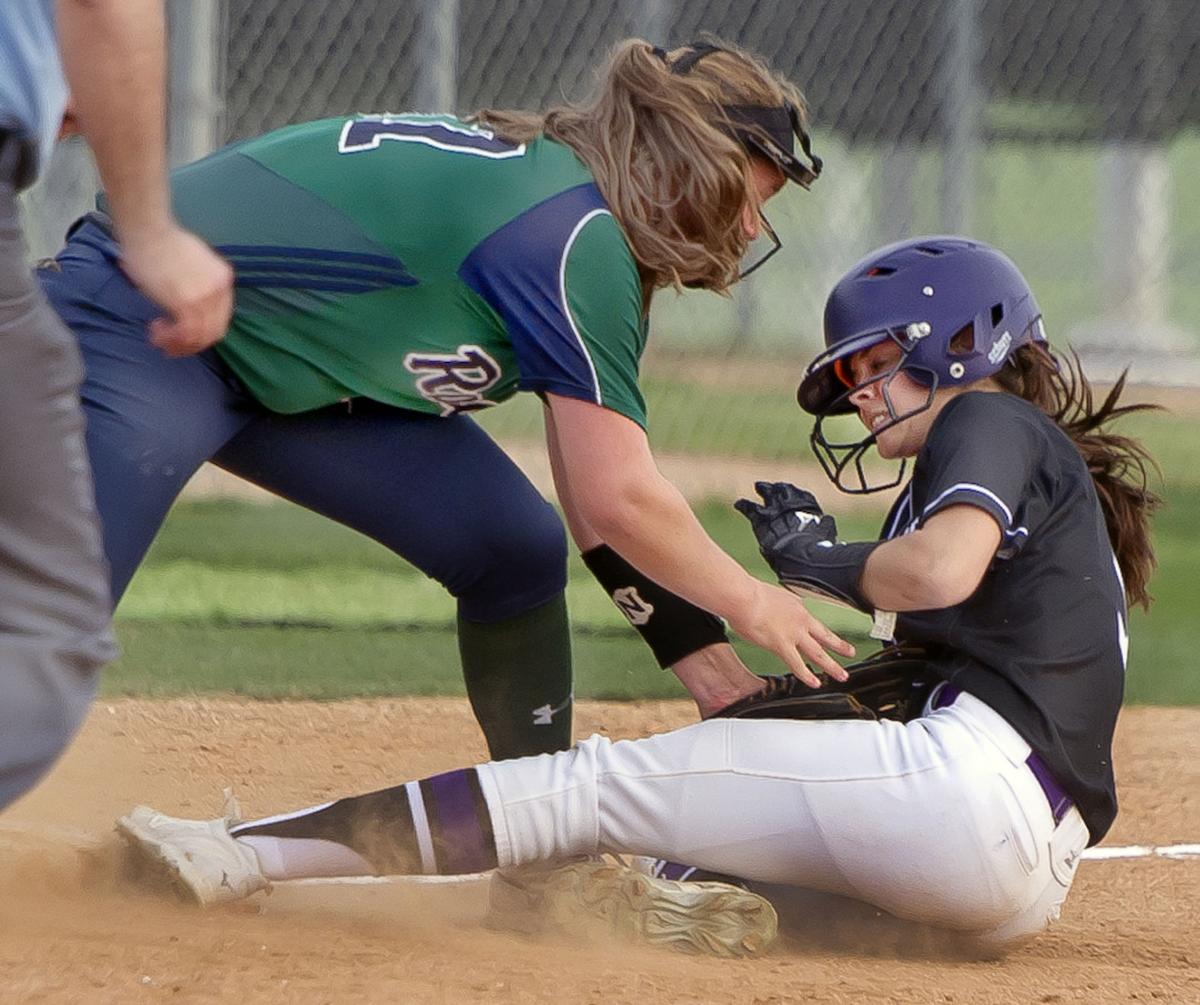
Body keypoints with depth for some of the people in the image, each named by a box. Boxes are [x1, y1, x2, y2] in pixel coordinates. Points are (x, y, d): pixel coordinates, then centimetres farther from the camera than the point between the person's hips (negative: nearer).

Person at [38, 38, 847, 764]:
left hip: (288, 367, 10)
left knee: (518, 550, 4)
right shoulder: (575, 231, -24)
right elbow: (620, 500, -24)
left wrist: (691, 645, 6)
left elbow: (596, 496, 10)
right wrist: (751, 605, -10)